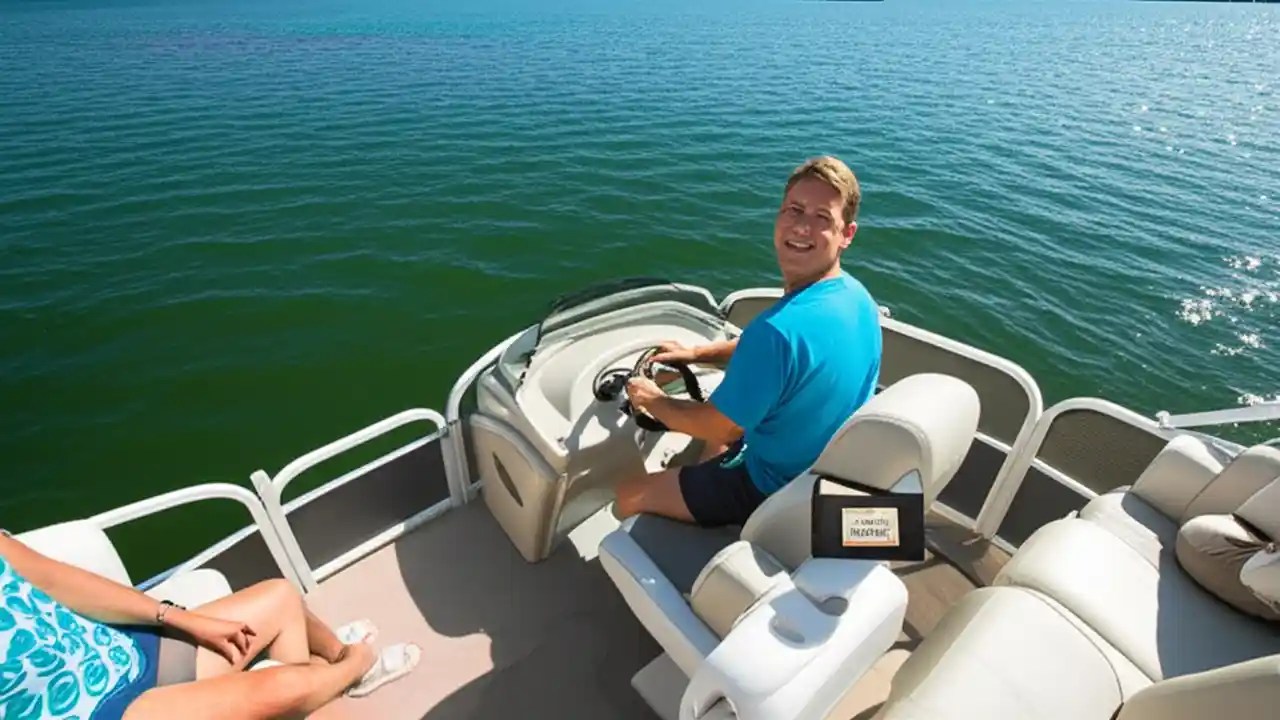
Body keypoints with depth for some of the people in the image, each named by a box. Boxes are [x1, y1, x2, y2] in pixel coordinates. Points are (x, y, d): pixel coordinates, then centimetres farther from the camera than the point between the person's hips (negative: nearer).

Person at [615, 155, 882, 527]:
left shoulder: (778, 328, -36)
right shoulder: (856, 295, -7)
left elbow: (718, 428, -23)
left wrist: (652, 401, -6)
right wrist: (695, 353, 8)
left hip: (779, 490, -8)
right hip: (832, 467, 8)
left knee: (628, 494, 7)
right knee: (728, 408, 34)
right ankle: (697, 489, 48)